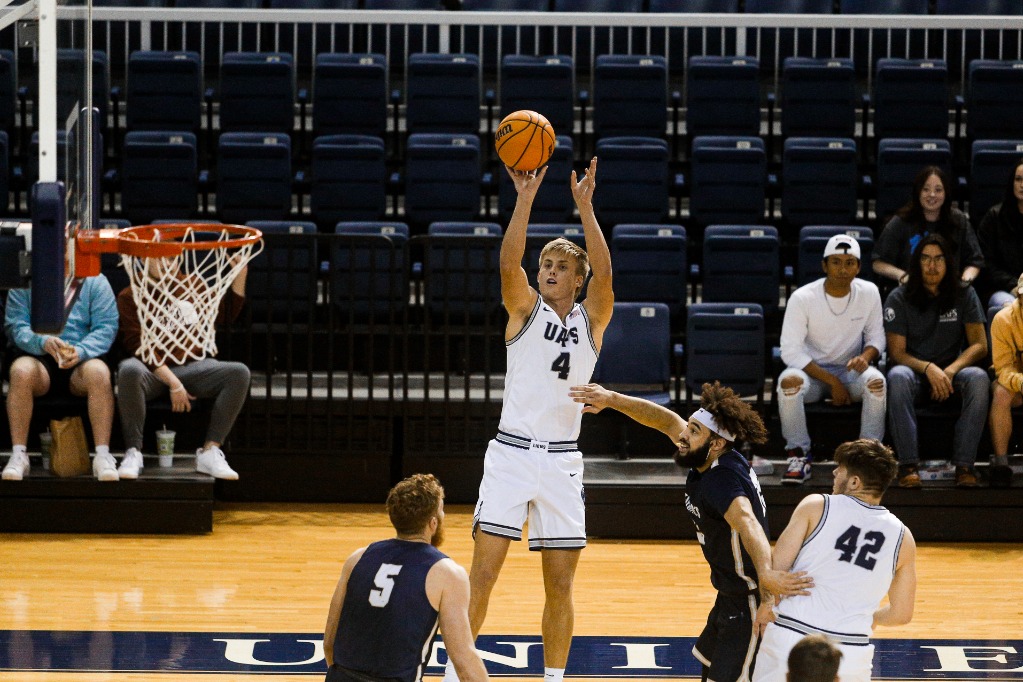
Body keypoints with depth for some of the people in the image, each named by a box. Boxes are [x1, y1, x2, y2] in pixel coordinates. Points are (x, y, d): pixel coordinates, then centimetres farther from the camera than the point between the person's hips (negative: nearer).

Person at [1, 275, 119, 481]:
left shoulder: (95, 282, 8)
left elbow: (107, 327, -2)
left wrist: (81, 351, -21)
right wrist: (43, 342, -23)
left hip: (81, 362, 0)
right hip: (39, 359, 0)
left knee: (98, 372, -34)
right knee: (21, 370, -34)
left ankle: (103, 455, -34)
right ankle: (18, 455, -31)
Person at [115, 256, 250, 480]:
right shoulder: (130, 297, 4)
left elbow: (228, 313, 30)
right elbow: (137, 345, -8)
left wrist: (240, 275, 14)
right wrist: (172, 382, -18)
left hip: (193, 367, 4)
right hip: (152, 371, -4)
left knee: (239, 373, -22)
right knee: (129, 370, -39)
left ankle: (210, 452, -24)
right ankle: (133, 452, -33)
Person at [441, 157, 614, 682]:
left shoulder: (592, 318, 7)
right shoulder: (525, 308, 4)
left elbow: (604, 271, -12)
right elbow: (508, 261, -14)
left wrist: (585, 206, -21)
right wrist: (526, 198, -25)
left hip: (562, 461, 1)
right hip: (511, 453, -1)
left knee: (560, 584, 5)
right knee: (482, 573, -5)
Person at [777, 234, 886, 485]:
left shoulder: (869, 293, -4)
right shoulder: (802, 298, -14)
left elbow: (876, 336, 8)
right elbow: (791, 351, -15)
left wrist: (865, 357, -18)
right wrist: (831, 382, -20)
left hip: (851, 370, 2)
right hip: (811, 369, -2)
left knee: (876, 380, -32)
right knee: (789, 381, -35)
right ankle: (799, 455, -18)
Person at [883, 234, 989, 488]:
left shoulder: (964, 295, 5)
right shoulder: (899, 299, 0)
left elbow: (979, 345, -1)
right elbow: (896, 352, -5)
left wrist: (950, 371, -19)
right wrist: (929, 369, -24)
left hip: (952, 371, 1)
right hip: (913, 369, -1)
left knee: (978, 378, -32)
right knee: (897, 377, -37)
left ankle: (964, 464, -32)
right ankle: (908, 464, -38)